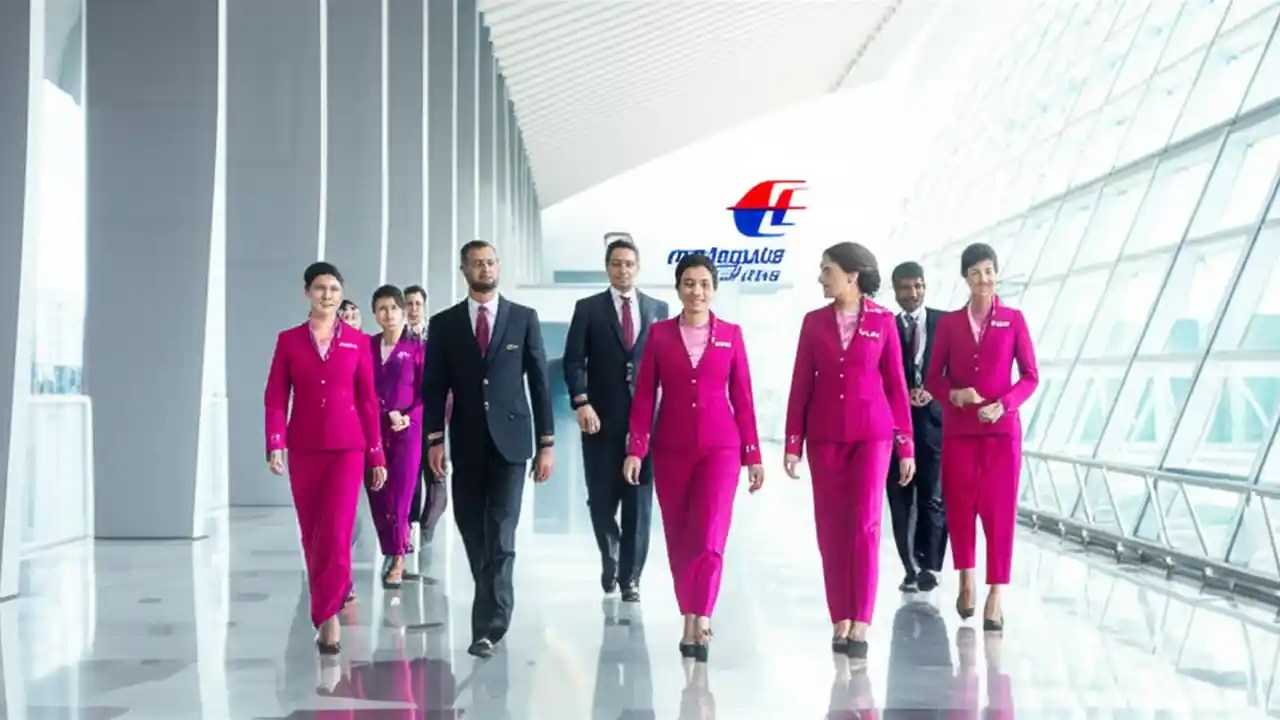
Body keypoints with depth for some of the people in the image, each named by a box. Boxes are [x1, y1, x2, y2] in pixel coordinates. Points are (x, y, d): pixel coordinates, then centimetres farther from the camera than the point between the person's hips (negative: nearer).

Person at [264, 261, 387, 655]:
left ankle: (327, 616, -7)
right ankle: (335, 594, 29)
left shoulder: (357, 342, 3)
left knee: (336, 532, -13)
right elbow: (276, 397, 1)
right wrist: (275, 444, -13)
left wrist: (377, 455, 5)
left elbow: (368, 401, 5)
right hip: (303, 449, 2)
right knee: (311, 534, 10)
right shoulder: (289, 340, 4)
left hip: (347, 448, -2)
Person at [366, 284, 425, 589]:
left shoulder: (417, 348, -1)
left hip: (406, 432, -3)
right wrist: (385, 414, -9)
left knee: (400, 498, -4)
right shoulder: (367, 346, 7)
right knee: (378, 499, 4)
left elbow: (426, 393, -1)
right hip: (372, 431, 3)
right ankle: (392, 554, 20)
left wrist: (408, 418, -16)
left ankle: (398, 559, 9)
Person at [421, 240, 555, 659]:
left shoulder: (524, 318, 3)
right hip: (467, 444, 2)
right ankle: (494, 609, 28)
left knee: (500, 535, -10)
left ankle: (488, 627, -11)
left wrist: (547, 442, -1)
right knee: (473, 532, 9)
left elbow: (540, 381, 3)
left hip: (510, 440, -2)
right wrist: (434, 439, -7)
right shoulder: (444, 323, 6)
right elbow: (434, 386, 4)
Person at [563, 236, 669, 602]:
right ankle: (610, 561, 29)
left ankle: (630, 577, 6)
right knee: (601, 499, 4)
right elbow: (573, 361, 0)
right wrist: (581, 402, -14)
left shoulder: (658, 309, 10)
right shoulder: (588, 308, 5)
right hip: (601, 418, -1)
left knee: (639, 500, -1)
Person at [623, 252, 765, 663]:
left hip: (719, 448, -1)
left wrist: (753, 455, 5)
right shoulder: (660, 334, 4)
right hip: (671, 449, 2)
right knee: (678, 539, 7)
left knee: (709, 537, -14)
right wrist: (635, 449, -5)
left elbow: (743, 398, 6)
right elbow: (644, 396, 3)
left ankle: (698, 625, -14)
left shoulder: (731, 335, 4)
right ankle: (691, 620, 19)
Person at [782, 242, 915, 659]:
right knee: (831, 528, 3)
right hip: (825, 436, 2)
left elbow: (896, 385, 2)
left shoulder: (882, 321, 0)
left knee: (864, 524, -9)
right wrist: (792, 443, 1)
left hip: (872, 433, -2)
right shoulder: (814, 322, 5)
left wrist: (906, 446, 1)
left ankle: (860, 626, -7)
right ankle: (840, 621, 12)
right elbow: (801, 385, 6)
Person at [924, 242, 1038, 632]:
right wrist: (954, 394, -15)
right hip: (958, 429, 2)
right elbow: (932, 378, 6)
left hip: (1001, 428, -2)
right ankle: (966, 581, 24)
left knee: (1000, 509, -3)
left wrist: (1003, 405, -14)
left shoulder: (1013, 320, 2)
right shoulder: (949, 323, 5)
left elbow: (1030, 375, 1)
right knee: (959, 505, 5)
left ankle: (995, 597, -1)